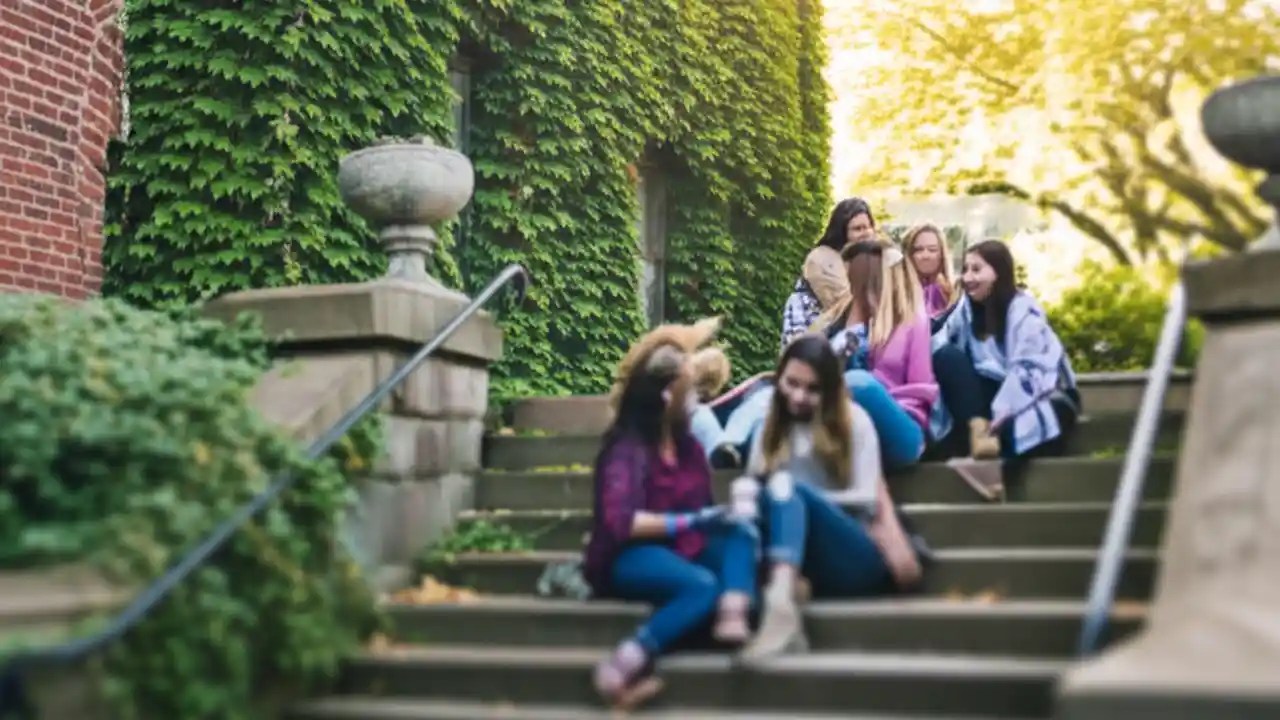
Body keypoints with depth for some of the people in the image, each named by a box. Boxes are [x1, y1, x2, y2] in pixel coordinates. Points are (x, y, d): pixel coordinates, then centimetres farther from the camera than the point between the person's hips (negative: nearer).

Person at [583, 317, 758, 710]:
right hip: (627, 557, -7)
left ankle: (733, 619, -43)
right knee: (703, 587, -34)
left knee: (741, 534, -18)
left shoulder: (685, 443, 9)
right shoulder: (627, 448, -14)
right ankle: (625, 665, -35)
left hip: (678, 548, 8)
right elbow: (620, 523, -24)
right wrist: (688, 522, -24)